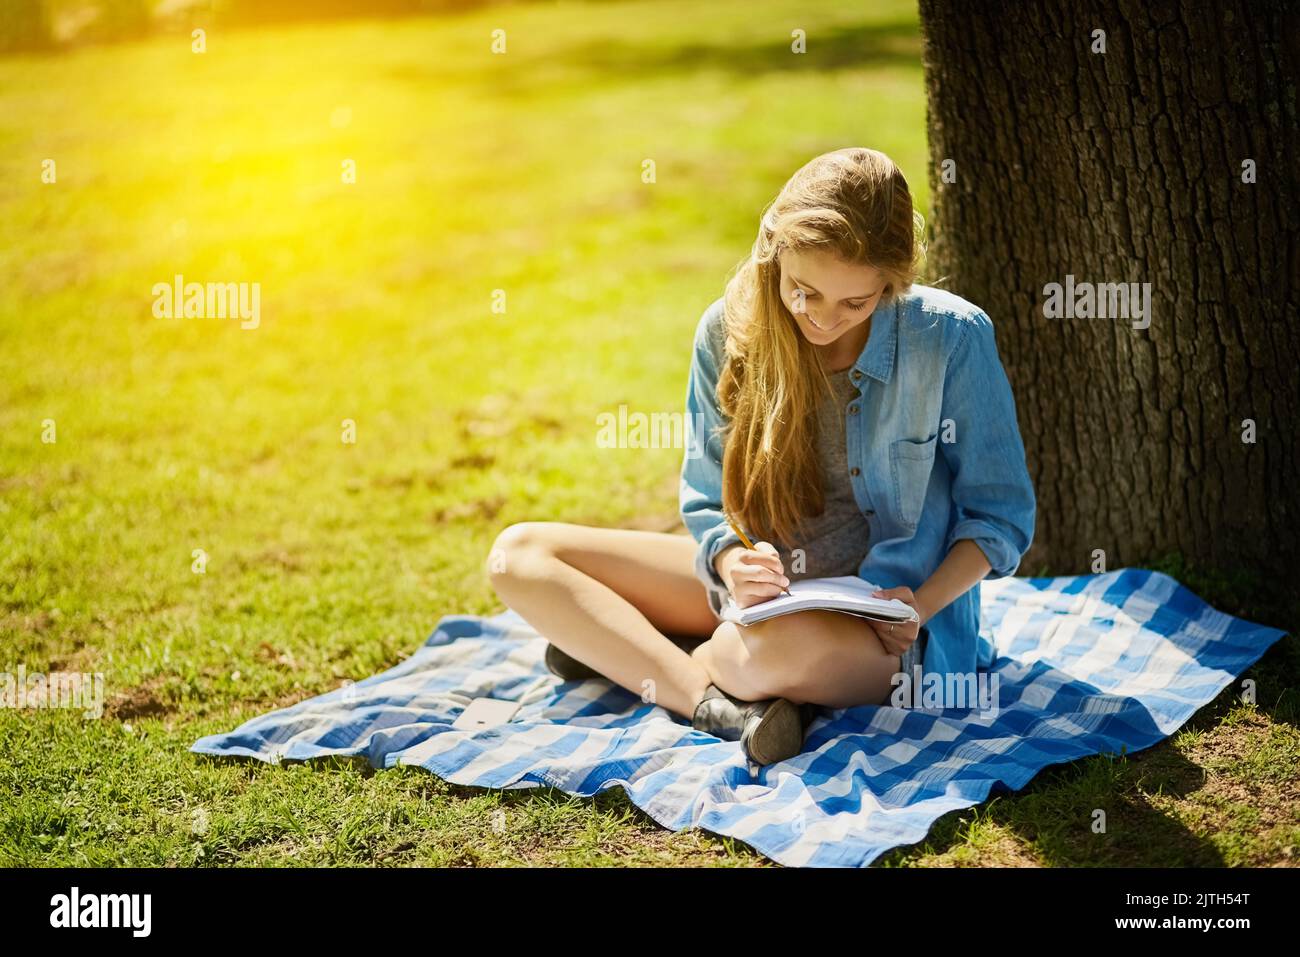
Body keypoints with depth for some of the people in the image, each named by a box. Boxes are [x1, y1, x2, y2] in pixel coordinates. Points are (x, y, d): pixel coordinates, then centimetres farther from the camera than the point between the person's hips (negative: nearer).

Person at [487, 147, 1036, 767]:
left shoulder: (952, 338, -16)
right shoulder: (729, 331, -6)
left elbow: (999, 518, -6)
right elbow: (707, 501, 3)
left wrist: (920, 607, -23)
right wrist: (729, 561, -20)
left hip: (889, 625, -5)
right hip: (764, 586, 5)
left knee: (776, 642, -42)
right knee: (519, 555, -6)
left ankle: (627, 655, -8)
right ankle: (719, 709, -22)